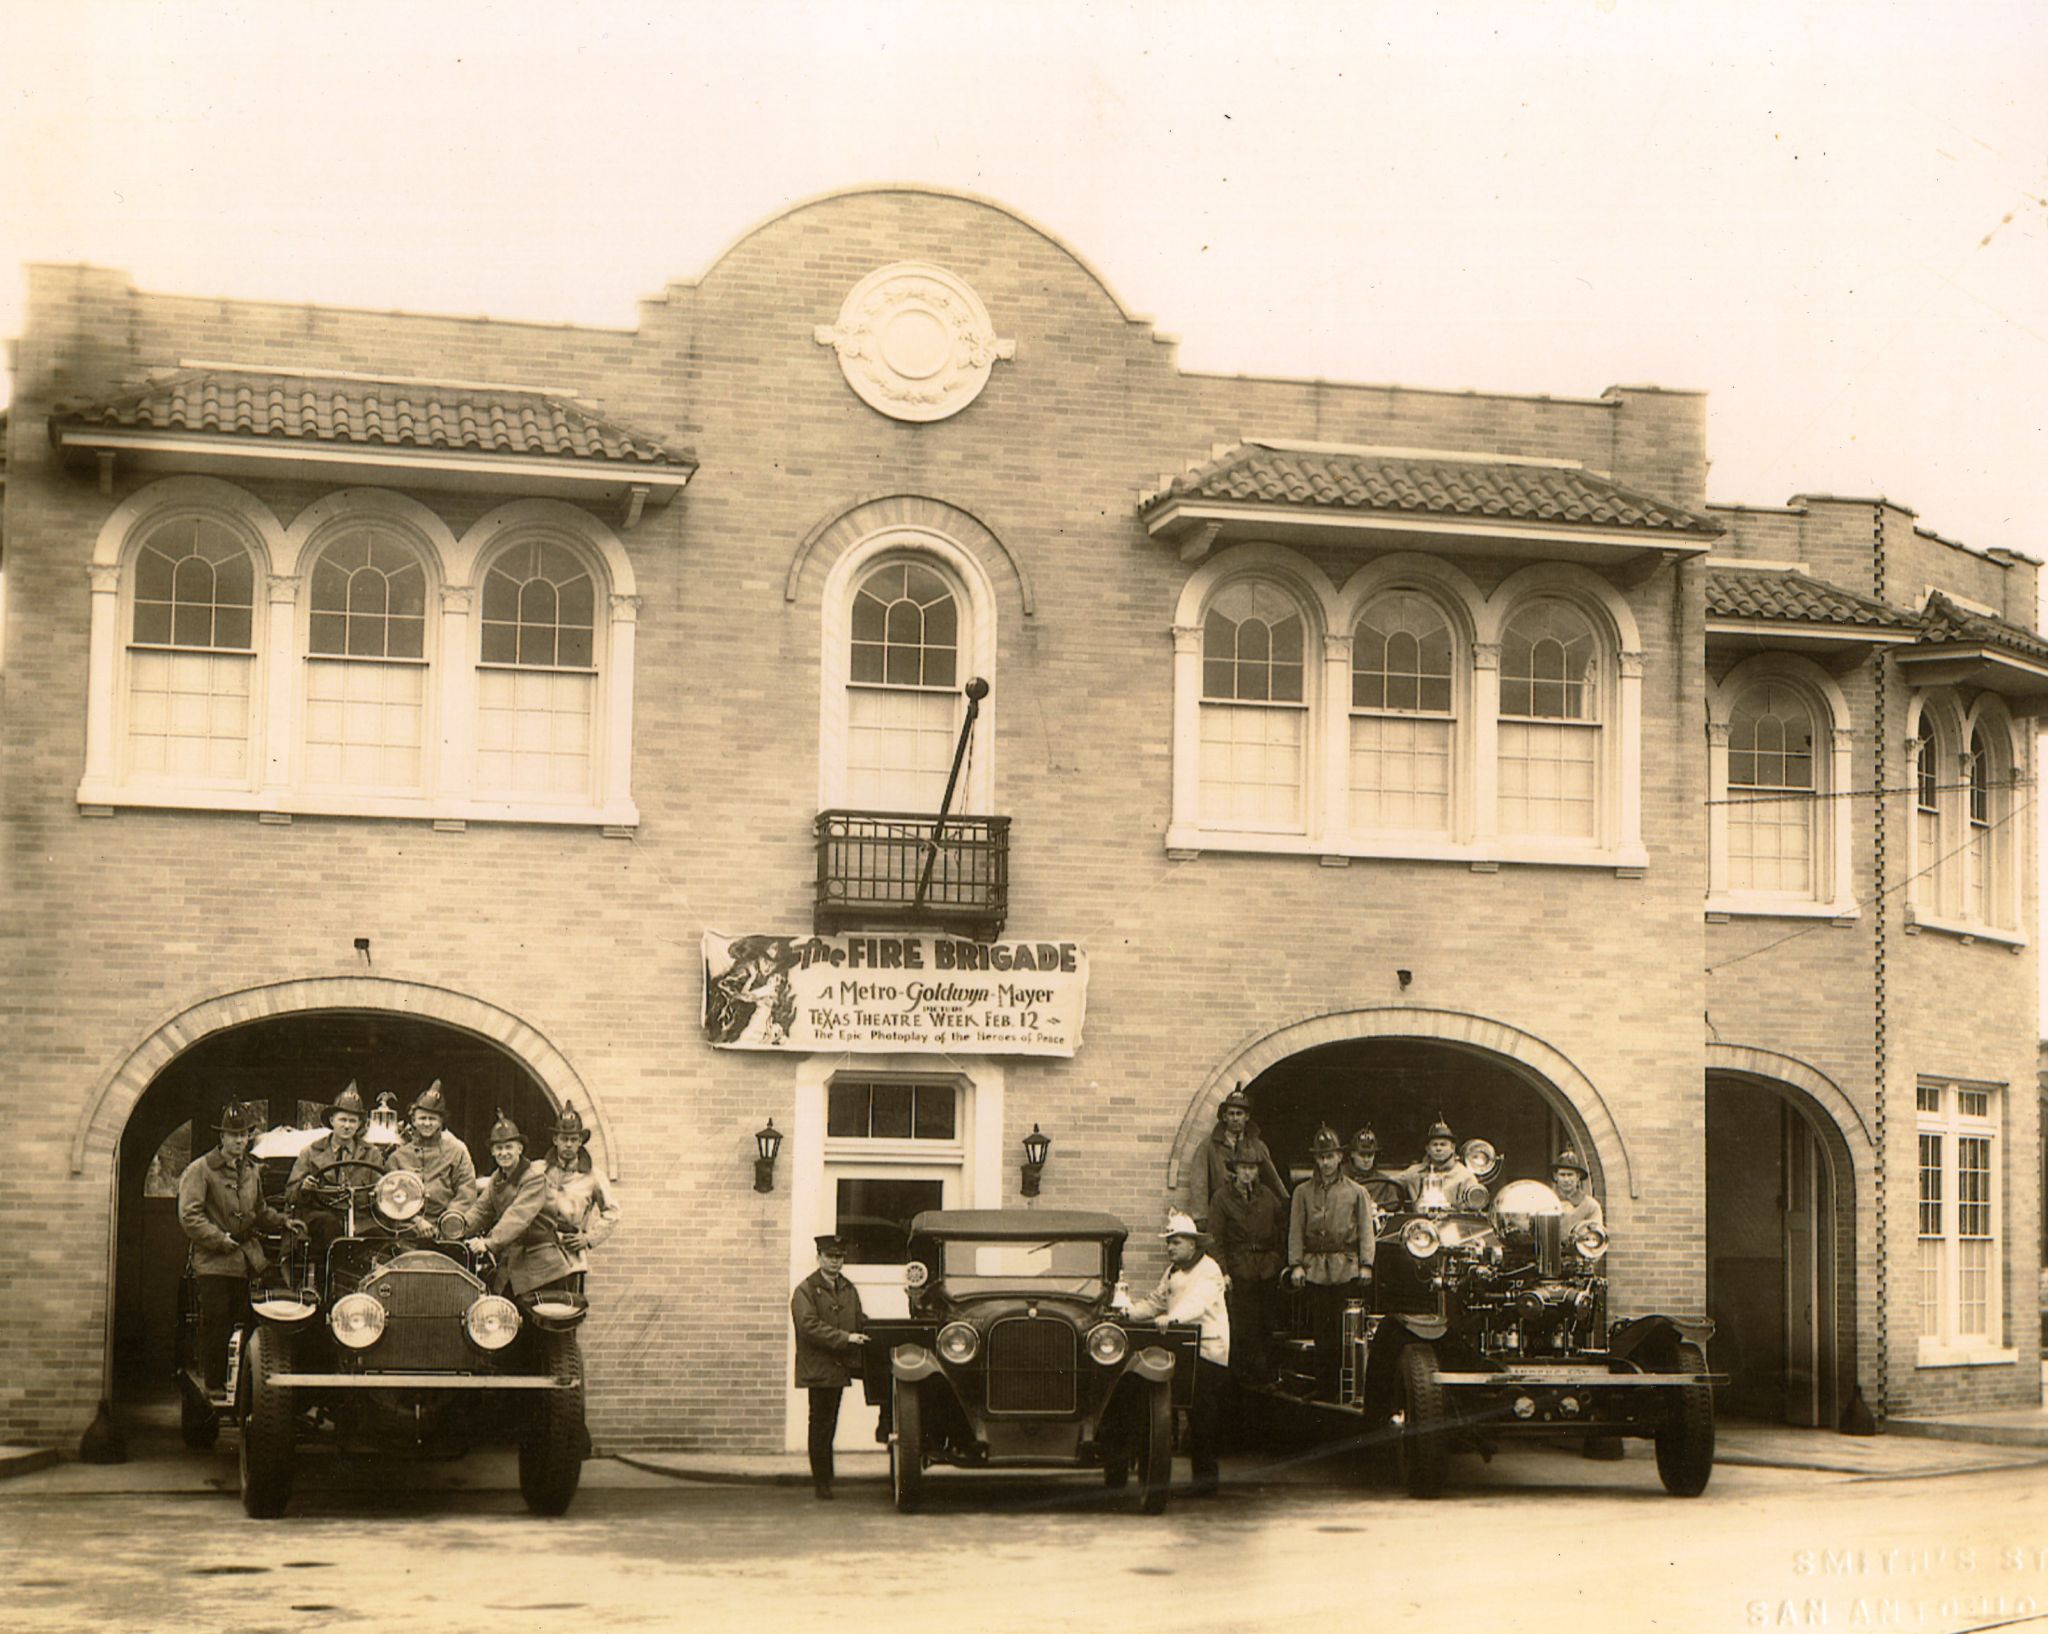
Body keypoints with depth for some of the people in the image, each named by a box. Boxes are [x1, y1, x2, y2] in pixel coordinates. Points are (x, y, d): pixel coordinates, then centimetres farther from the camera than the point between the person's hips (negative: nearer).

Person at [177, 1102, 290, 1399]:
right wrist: (221, 1239, -15)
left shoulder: (252, 1171, 17)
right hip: (214, 1263, -6)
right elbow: (189, 1216, -11)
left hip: (246, 1260, 6)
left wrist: (283, 1222, 9)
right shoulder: (200, 1170, -4)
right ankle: (213, 1386, 1)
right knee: (215, 1327, -5)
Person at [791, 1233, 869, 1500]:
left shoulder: (849, 1290, 16)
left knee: (828, 1424, 10)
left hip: (841, 1366, 6)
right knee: (821, 1425, -4)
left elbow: (860, 1323, 20)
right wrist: (845, 1338, -22)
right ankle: (822, 1481, 2)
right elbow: (810, 1326, -17)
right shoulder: (805, 1290, -5)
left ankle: (824, 1479, 17)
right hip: (817, 1368, -6)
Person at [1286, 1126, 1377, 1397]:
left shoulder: (1357, 1192, 7)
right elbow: (1295, 1231, 8)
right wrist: (1296, 1264, -1)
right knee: (1320, 1330, 1)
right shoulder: (1303, 1191, 10)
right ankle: (1323, 1387, 6)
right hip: (1315, 1269, 1)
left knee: (1346, 1330, -5)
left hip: (1347, 1269, -1)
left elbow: (1366, 1230, 6)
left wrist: (1366, 1265, -3)